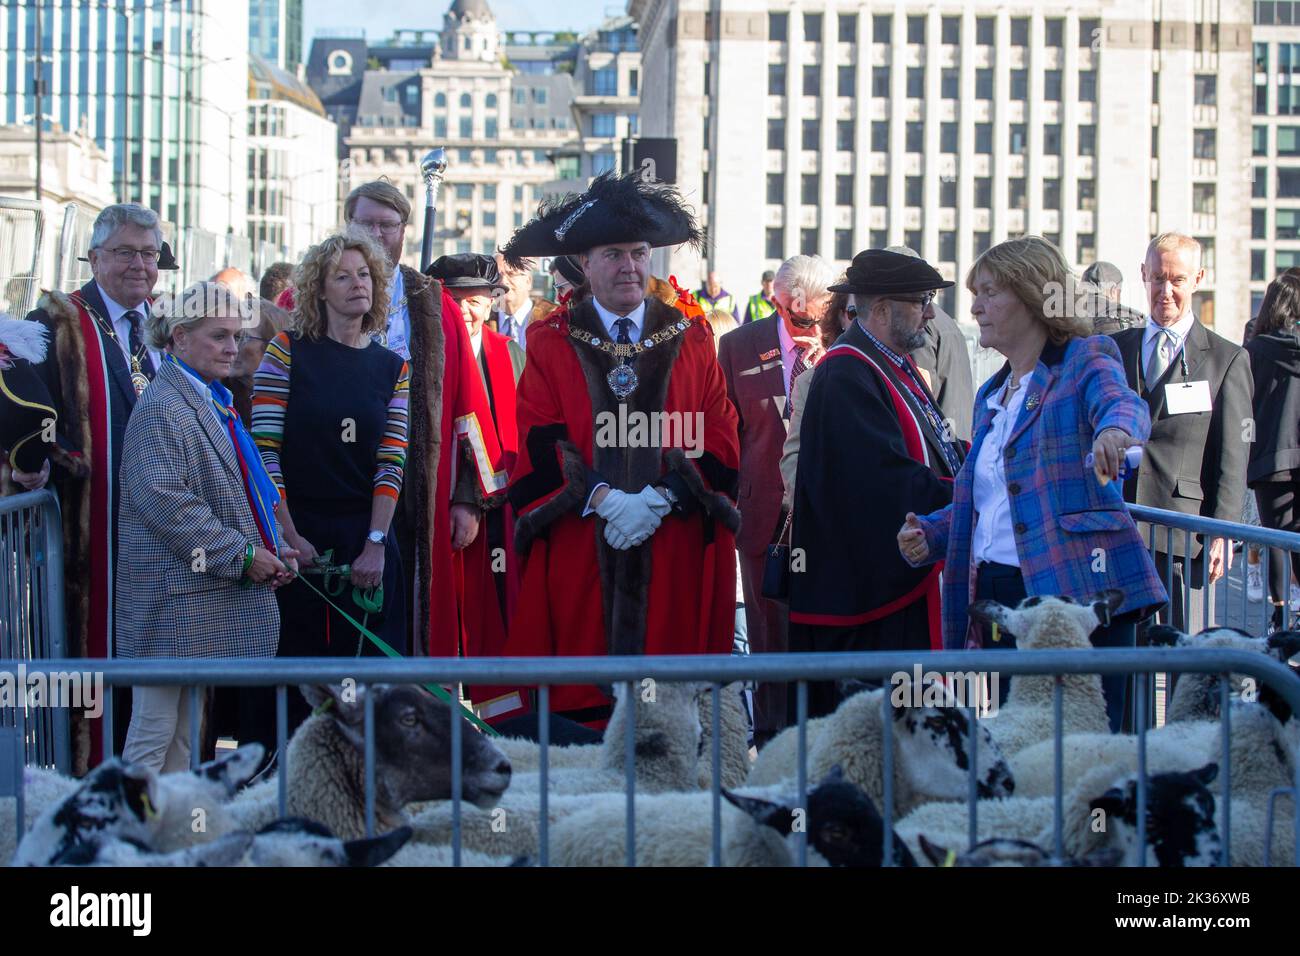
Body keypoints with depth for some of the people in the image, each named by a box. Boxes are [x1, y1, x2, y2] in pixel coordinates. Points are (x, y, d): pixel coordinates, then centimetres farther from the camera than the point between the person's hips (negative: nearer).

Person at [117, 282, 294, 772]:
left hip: (208, 596, 10)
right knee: (153, 732, -5)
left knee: (185, 733, 14)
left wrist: (271, 549, 7)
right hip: (172, 597, -10)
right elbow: (162, 499, -23)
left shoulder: (214, 403, 17)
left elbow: (238, 490, 24)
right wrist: (241, 555, -19)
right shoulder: (161, 407, -13)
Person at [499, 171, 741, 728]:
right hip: (578, 555, -1)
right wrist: (604, 500, -15)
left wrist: (659, 499, -11)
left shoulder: (690, 339, 11)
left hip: (674, 559, 1)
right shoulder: (550, 344, 7)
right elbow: (540, 448, -1)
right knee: (582, 700, -3)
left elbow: (718, 442, 4)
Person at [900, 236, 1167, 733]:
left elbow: (1121, 403, -23)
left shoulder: (1086, 361, 0)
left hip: (1077, 591, -7)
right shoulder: (991, 396, 21)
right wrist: (930, 533, 7)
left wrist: (1115, 430, -47)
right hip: (997, 597, 7)